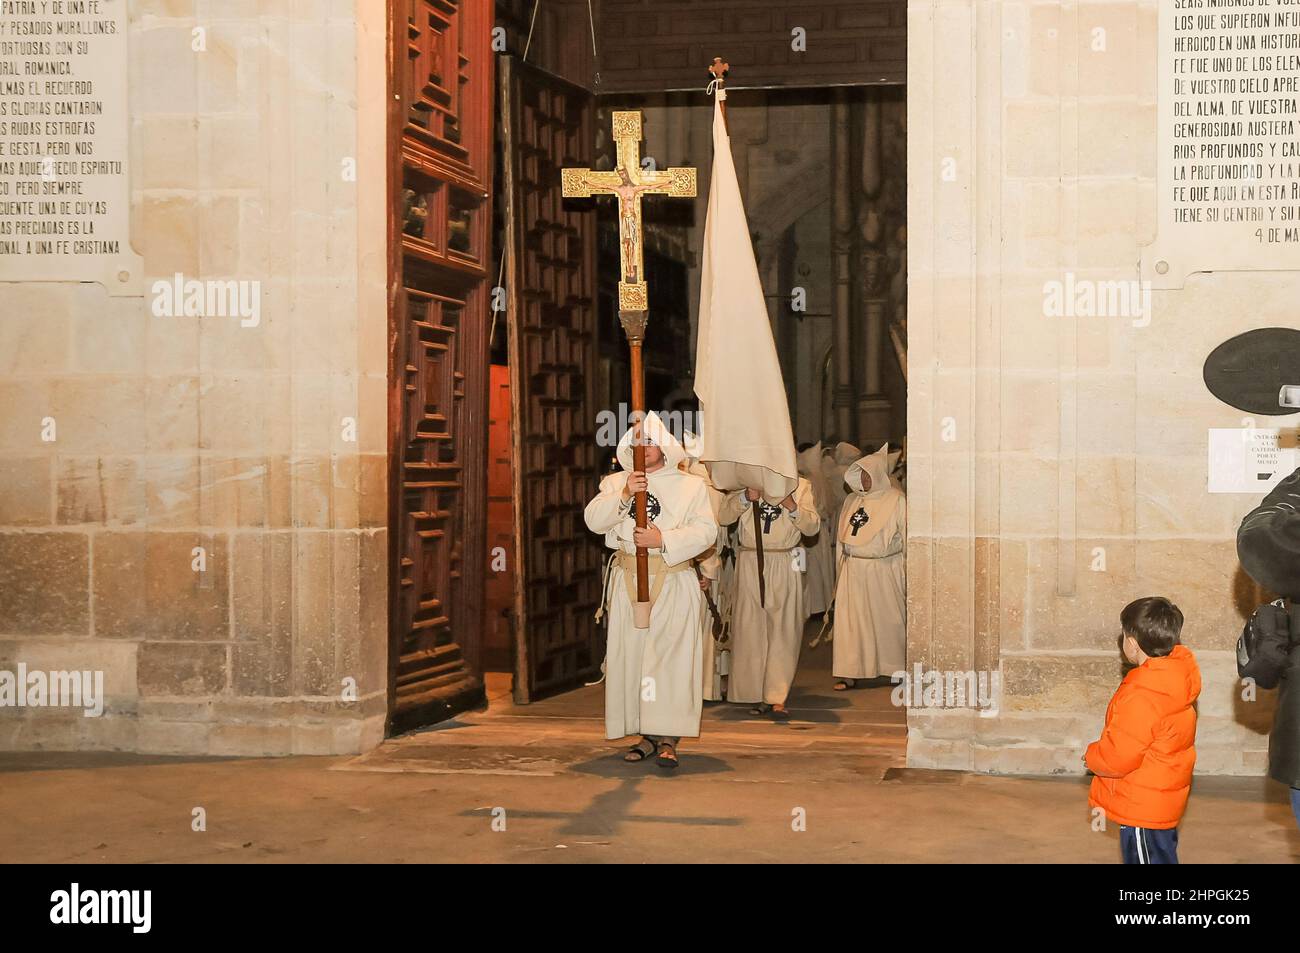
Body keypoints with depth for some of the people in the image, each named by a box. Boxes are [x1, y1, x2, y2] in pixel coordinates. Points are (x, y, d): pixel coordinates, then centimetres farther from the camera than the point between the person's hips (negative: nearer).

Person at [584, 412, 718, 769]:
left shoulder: (691, 485, 7)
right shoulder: (615, 483, 14)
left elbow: (705, 530, -3)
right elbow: (594, 520, -2)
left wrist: (665, 540, -15)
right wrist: (624, 495, -17)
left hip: (673, 582, -3)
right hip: (628, 580, 3)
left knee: (671, 656, -11)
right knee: (630, 654, 1)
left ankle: (667, 738, -10)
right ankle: (647, 735, 10)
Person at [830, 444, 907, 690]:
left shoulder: (896, 500, -5)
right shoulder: (851, 501, 11)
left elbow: (906, 538, -5)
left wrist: (907, 574, -8)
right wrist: (841, 570, 13)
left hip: (884, 571, -4)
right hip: (853, 571, 4)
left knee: (888, 619, 5)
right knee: (850, 620, -1)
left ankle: (897, 669, 20)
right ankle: (849, 674, 2)